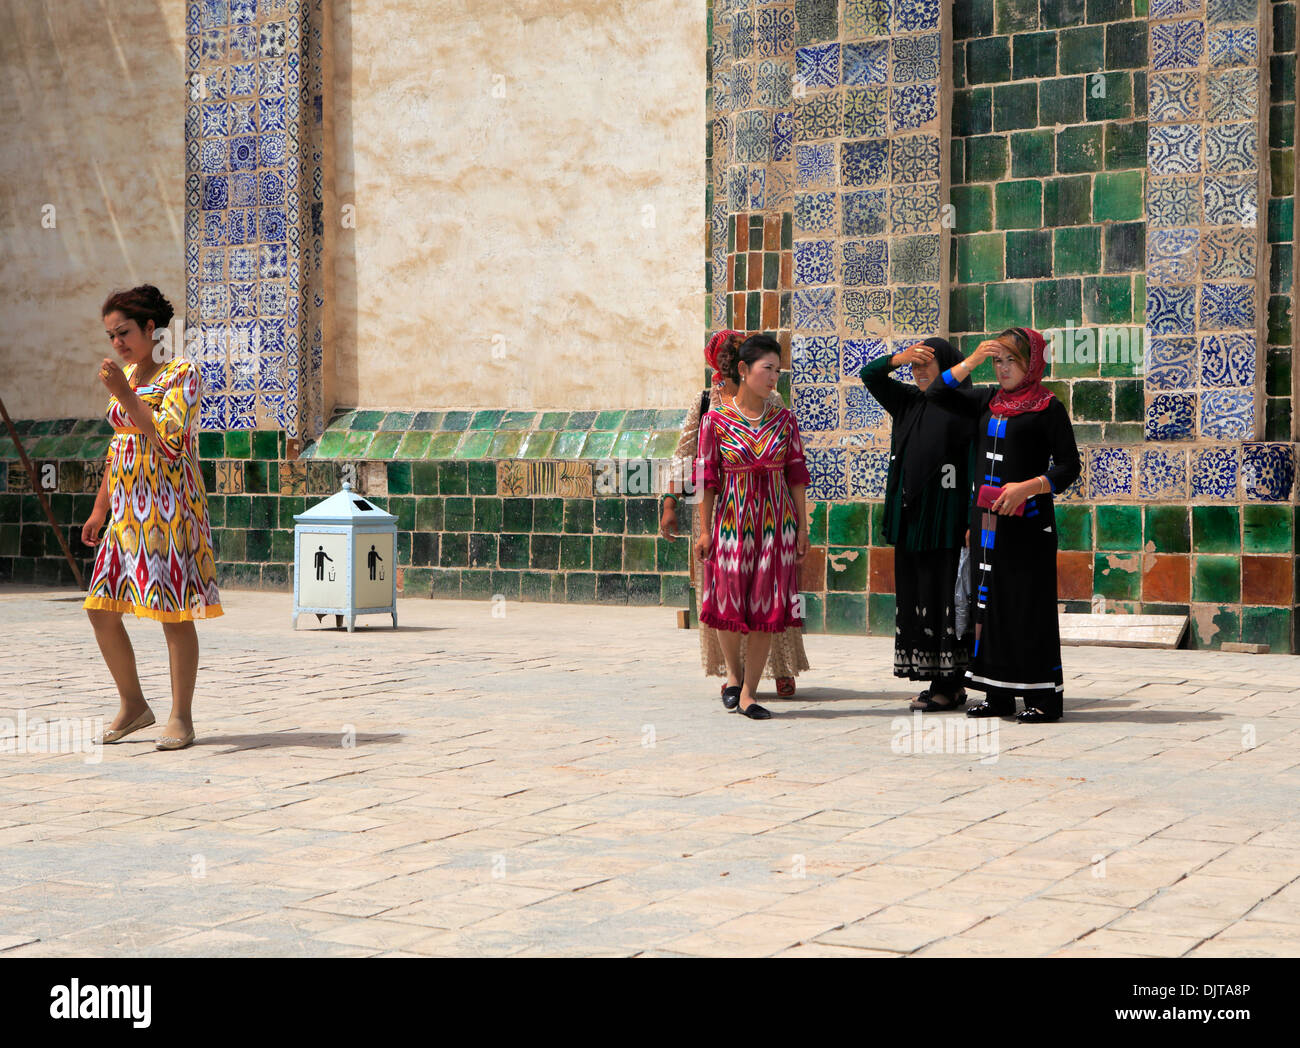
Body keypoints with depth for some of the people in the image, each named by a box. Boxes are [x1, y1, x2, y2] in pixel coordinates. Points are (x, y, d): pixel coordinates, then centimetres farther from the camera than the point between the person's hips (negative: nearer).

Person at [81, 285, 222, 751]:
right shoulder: (124, 376, 13)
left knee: (174, 613, -3)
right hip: (127, 509, 7)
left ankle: (181, 716, 7)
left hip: (170, 506, -7)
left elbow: (168, 441, -19)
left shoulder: (181, 373, -8)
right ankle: (133, 705, 18)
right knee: (101, 609, 3)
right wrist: (100, 509, 19)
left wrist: (123, 393, -23)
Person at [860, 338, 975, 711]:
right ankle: (938, 682, 13)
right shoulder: (909, 403, 14)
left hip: (943, 521, -7)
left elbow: (976, 467, -9)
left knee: (943, 596, -7)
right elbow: (870, 376, 11)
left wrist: (973, 521, -16)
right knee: (915, 597, 7)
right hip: (910, 519, 7)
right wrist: (899, 358, -9)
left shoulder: (965, 410, -5)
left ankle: (951, 685, -1)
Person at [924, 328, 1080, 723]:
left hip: (1028, 520, -6)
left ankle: (1044, 695, 0)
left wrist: (1026, 487, -20)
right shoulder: (988, 401, 13)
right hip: (987, 519, 6)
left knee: (1030, 603, -5)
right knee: (989, 600, 7)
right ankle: (998, 694, 14)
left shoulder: (1048, 407, -4)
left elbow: (1068, 465, -6)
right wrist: (972, 361, 4)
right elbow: (937, 394, 16)